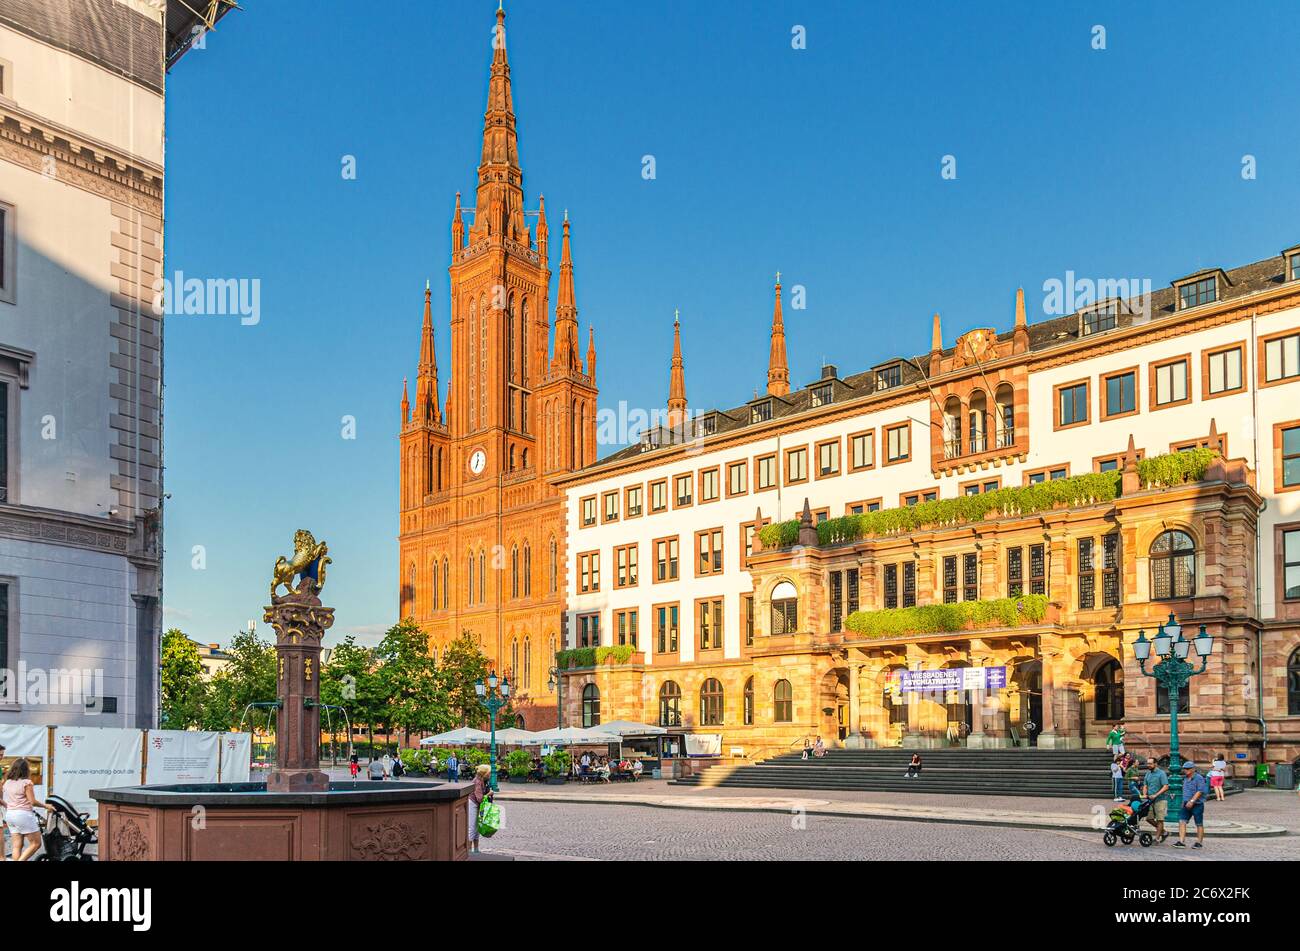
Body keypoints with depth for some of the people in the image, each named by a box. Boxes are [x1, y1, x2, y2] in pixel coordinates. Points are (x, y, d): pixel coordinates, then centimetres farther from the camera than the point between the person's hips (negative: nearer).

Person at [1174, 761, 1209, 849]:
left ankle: (1199, 842, 15)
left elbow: (1200, 791, -19)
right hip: (1187, 805, 7)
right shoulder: (1185, 778, 14)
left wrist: (1192, 801, -24)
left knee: (1199, 824, 4)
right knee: (1182, 822, -4)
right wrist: (1184, 801, 20)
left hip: (1197, 805, -7)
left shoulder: (1199, 778, -12)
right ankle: (1181, 842, -7)